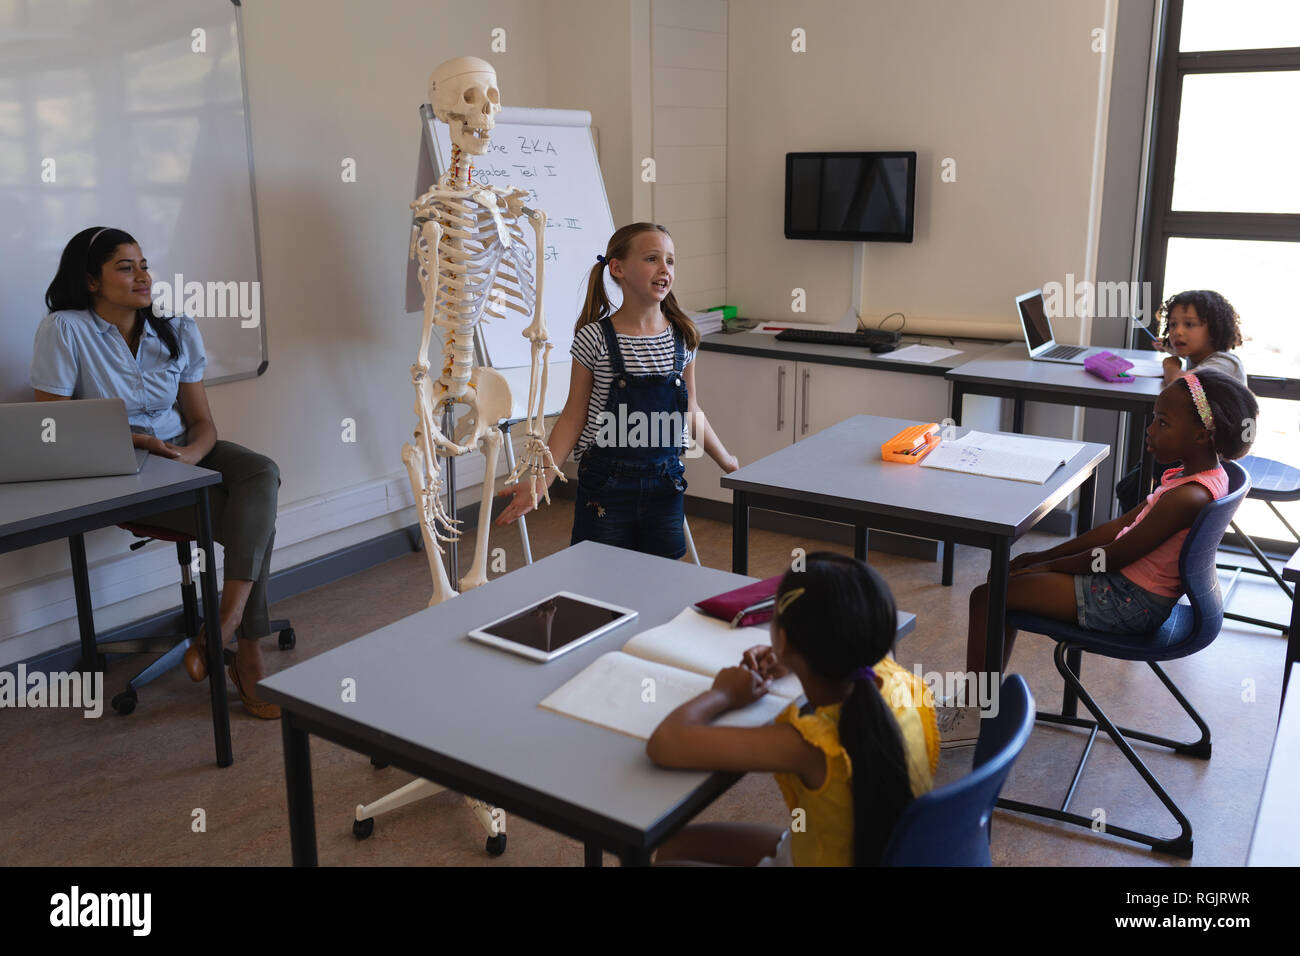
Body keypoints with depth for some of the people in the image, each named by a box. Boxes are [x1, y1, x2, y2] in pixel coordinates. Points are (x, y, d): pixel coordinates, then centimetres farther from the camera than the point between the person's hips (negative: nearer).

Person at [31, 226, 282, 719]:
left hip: (184, 453, 5)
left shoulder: (177, 331, 5)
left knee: (262, 473, -29)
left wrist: (191, 454, -19)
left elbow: (203, 421, 4)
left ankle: (226, 620, -33)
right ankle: (247, 656, -18)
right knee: (254, 522, -25)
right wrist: (137, 441, -21)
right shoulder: (63, 331, -9)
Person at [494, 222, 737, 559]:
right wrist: (541, 480, -12)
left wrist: (728, 463, 16)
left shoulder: (682, 338, 2)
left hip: (665, 485, 3)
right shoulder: (595, 339, -9)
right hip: (606, 489, -3)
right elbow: (573, 417, -4)